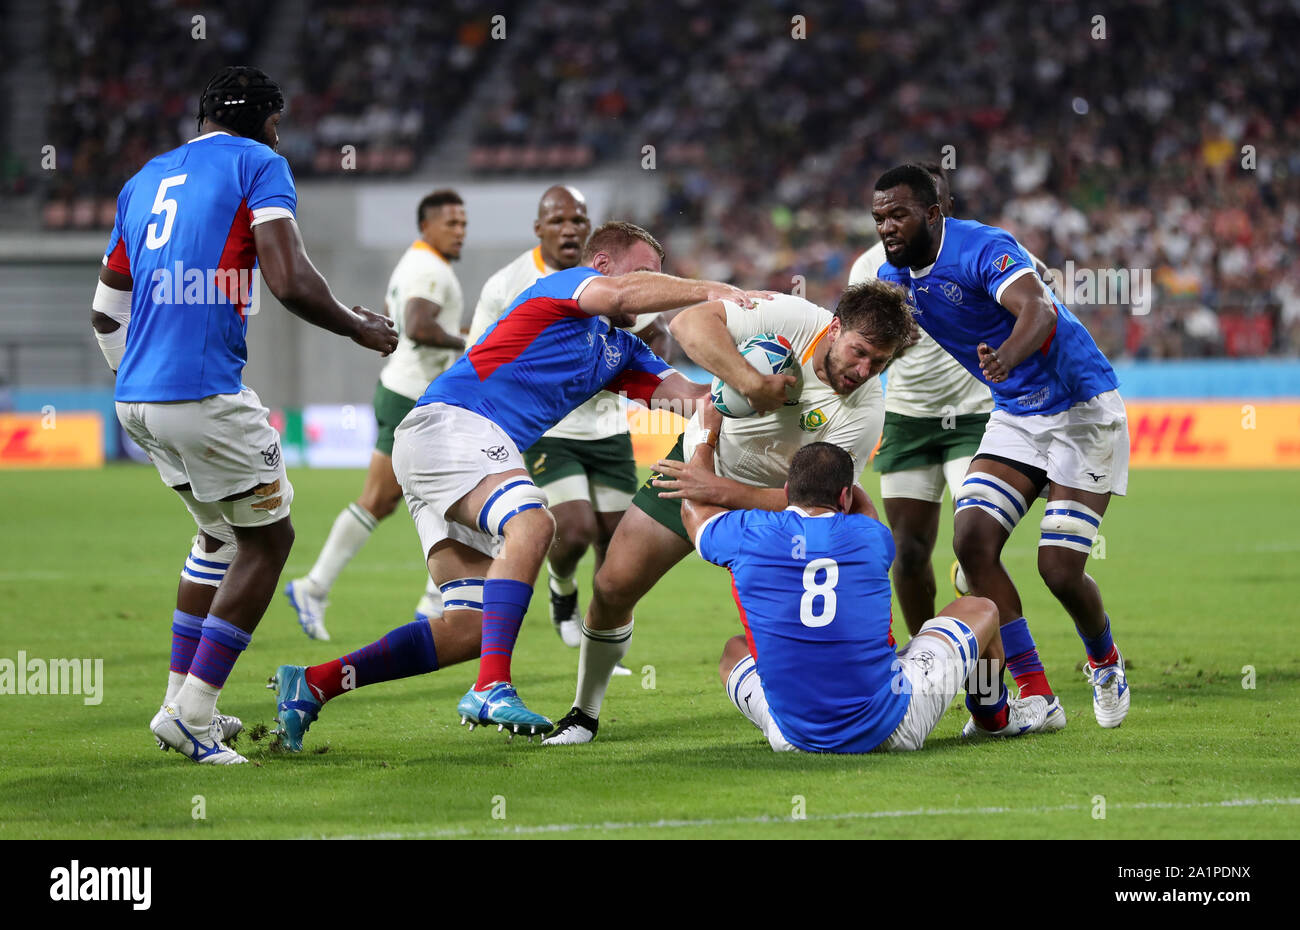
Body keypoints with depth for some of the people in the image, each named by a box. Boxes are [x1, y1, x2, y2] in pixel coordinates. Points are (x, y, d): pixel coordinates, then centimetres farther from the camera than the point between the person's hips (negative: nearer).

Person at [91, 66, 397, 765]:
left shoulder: (145, 181, 21)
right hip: (204, 392, -8)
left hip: (135, 395, 8)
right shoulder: (258, 164, 0)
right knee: (267, 539, 3)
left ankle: (183, 701, 21)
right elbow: (290, 282, -13)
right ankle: (190, 713, -4)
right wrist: (359, 328, 4)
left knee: (221, 532, 23)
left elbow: (104, 311, 24)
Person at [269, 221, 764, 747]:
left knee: (473, 626, -1)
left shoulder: (619, 351, 26)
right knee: (532, 522, -34)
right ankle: (491, 688, -39)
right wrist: (709, 290, -21)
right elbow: (623, 294, -20)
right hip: (447, 423, -9)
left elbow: (687, 394, 15)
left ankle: (311, 685, 3)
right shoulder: (564, 286, 2)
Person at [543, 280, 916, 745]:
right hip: (697, 459, 0)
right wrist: (752, 382, -44)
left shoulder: (865, 411, -26)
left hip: (767, 496, 0)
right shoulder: (791, 318, -26)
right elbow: (690, 322, -35)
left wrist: (722, 492, -36)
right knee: (614, 585, -5)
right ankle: (585, 713, 16)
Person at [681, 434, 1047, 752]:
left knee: (735, 650, 34)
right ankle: (997, 716, 51)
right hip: (890, 729, -1)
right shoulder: (872, 538, -5)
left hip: (796, 738, 1)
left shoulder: (749, 533, -7)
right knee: (980, 610, 25)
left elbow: (694, 509, 19)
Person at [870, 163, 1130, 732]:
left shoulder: (983, 249, -26)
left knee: (1060, 568, -12)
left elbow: (1039, 310, -43)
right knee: (973, 540, -13)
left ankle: (1104, 663, 22)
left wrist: (1007, 355, -63)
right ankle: (1036, 697, -7)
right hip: (1014, 418, 7)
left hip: (1082, 409, -7)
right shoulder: (892, 277, -1)